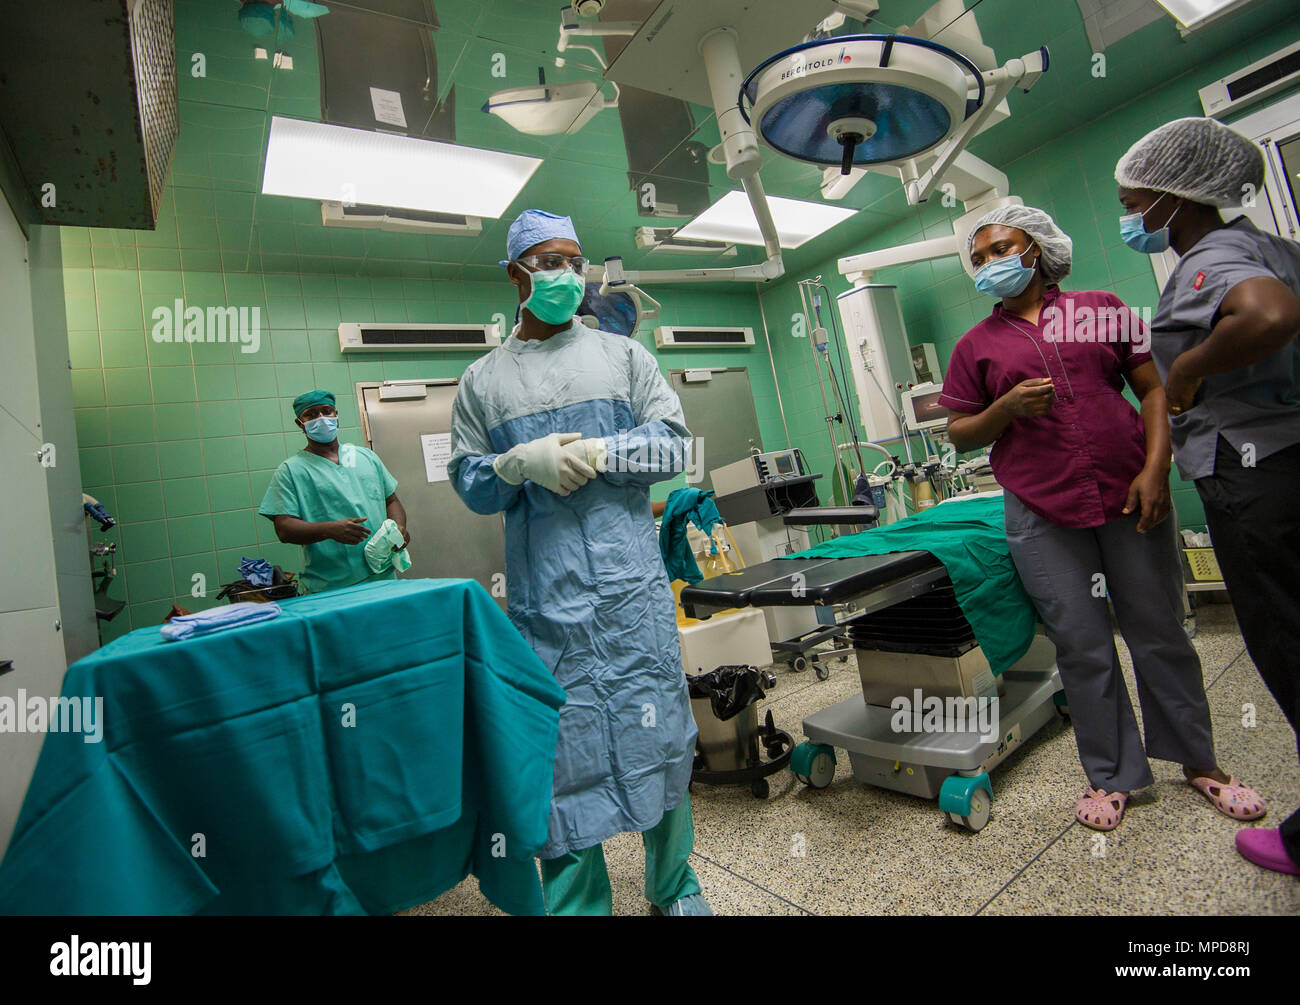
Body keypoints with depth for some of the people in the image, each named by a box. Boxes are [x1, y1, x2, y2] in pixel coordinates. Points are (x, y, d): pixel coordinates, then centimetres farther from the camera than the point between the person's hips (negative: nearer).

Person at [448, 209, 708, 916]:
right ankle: (574, 903, 28)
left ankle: (674, 888, 32)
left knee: (658, 733, 8)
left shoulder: (621, 354, 11)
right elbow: (468, 482, 8)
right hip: (543, 598, 0)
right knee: (563, 750, 6)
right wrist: (521, 464, -12)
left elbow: (673, 445, 3)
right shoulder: (482, 380, 11)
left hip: (633, 585, 1)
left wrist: (598, 453, -11)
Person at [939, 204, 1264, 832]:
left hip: (1128, 495, 1)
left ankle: (1199, 762, 32)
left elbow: (1154, 387, 6)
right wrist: (1007, 408, -12)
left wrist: (1155, 468, -7)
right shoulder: (977, 344, 9)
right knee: (1082, 647, 5)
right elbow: (960, 433, 7)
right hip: (1042, 513, 0)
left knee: (1160, 633, 10)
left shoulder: (1102, 308, 10)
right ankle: (1111, 775, 22)